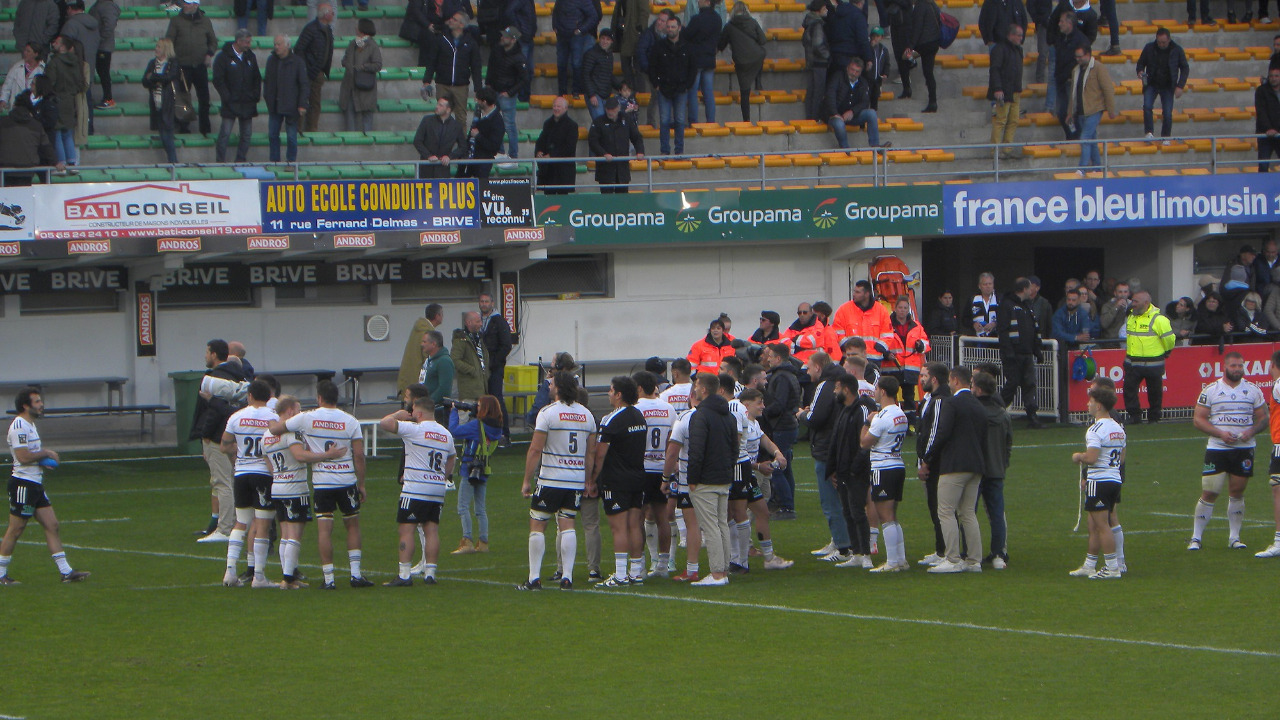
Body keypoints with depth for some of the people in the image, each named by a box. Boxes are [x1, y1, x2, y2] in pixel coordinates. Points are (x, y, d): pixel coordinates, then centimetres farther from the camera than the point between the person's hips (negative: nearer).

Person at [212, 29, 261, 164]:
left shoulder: (250, 57, 11)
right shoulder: (224, 57, -5)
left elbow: (257, 78, 17)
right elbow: (218, 80, -7)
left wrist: (256, 95, 5)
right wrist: (226, 96, -13)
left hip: (247, 102, 5)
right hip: (231, 102, -5)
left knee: (246, 134, 5)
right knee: (225, 133, -7)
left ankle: (241, 160, 13)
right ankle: (220, 161, -3)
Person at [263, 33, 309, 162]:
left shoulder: (297, 62, -8)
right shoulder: (271, 60, 7)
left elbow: (304, 85, -6)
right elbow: (266, 81, 17)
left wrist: (302, 105, -11)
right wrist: (267, 97, 7)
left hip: (291, 107, -5)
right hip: (274, 106, 5)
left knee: (291, 137, 2)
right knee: (272, 135, 7)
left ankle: (291, 162, 10)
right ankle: (274, 161, 16)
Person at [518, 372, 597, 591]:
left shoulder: (548, 413, -9)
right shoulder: (587, 415, 8)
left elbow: (535, 449, -10)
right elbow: (591, 452, 11)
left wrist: (526, 480, -4)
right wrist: (589, 481, 17)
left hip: (550, 480, -5)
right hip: (577, 480, 5)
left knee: (537, 525, 3)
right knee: (567, 525, 8)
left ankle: (534, 578, -1)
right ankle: (567, 577, 1)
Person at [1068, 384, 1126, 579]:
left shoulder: (1096, 430, -16)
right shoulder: (1118, 429, 12)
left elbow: (1091, 458, -25)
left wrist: (1078, 457, -3)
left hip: (1099, 482, -9)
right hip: (1115, 480, 9)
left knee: (1102, 526, -5)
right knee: (1094, 526, 15)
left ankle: (1112, 567, -6)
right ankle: (1089, 566, 20)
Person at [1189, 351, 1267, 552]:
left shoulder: (1253, 391, 5)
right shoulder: (1210, 391, -1)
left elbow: (1263, 418, 9)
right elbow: (1198, 419, -1)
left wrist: (1251, 431, -13)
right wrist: (1221, 433, -15)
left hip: (1244, 448, 2)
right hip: (1217, 448, -2)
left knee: (1237, 493, 6)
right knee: (1209, 493, -4)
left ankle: (1234, 537, 15)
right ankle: (1196, 537, 3)